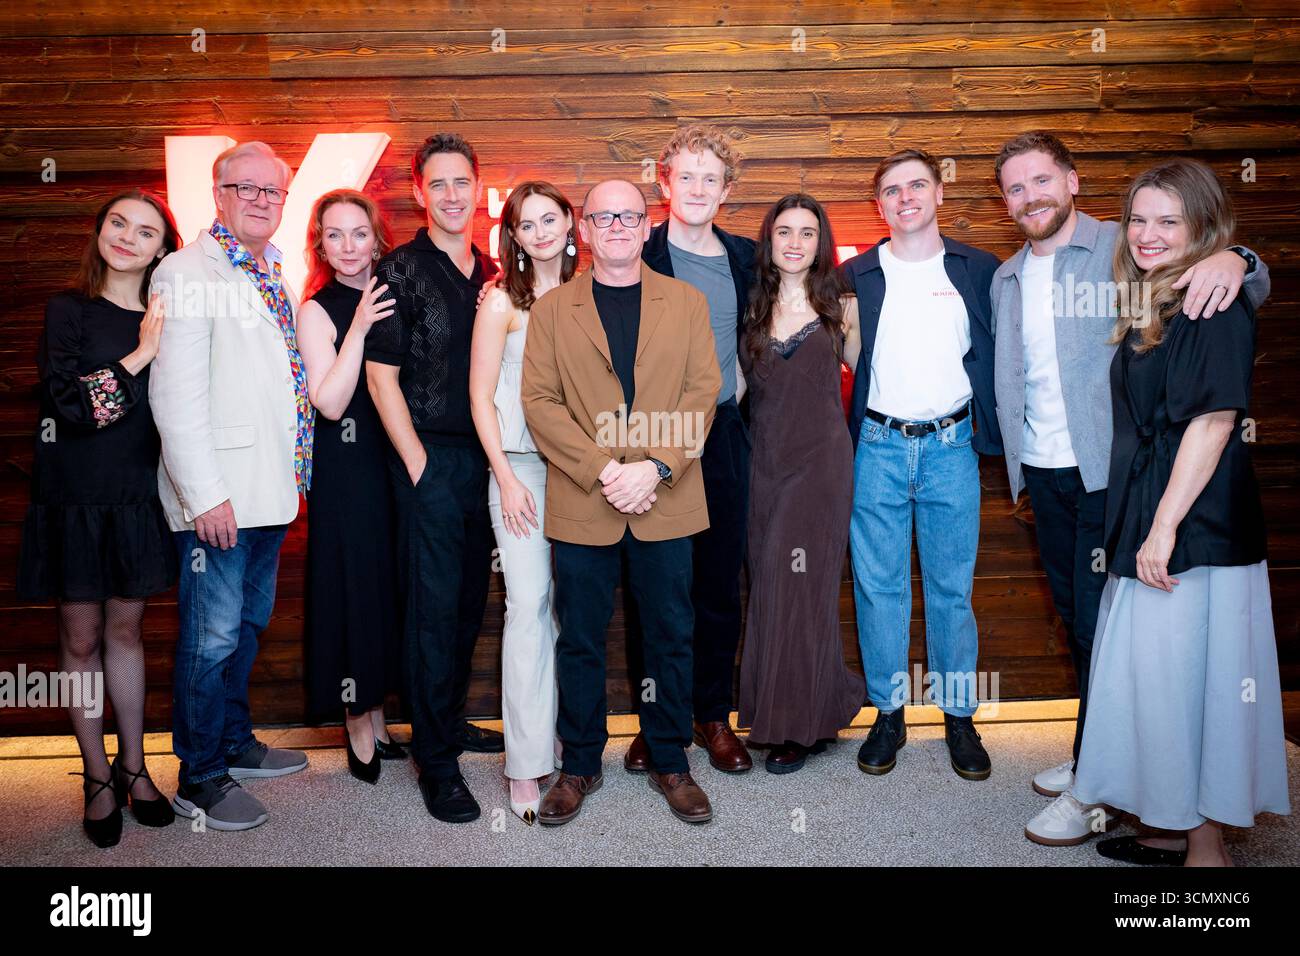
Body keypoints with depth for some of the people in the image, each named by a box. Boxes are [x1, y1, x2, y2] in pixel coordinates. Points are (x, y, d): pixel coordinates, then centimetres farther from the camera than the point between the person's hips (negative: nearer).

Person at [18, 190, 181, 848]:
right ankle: (97, 776, 20)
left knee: (126, 629, 12)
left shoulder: (165, 320, 5)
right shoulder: (68, 311, -3)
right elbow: (66, 404, -16)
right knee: (81, 638, 7)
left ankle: (133, 766, 23)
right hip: (76, 497, -2)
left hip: (140, 497, 2)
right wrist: (138, 358, -18)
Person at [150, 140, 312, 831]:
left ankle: (234, 741, 35)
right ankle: (200, 779, 15)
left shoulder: (275, 274, 14)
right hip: (218, 494, -8)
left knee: (250, 620, 19)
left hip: (268, 488, 8)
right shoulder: (189, 273, -10)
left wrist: (290, 475, 13)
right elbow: (175, 393, -17)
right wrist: (206, 493, -20)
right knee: (214, 634, 0)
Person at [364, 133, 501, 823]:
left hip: (484, 457, 6)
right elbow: (381, 377, -7)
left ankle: (449, 720, 31)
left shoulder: (489, 274, 12)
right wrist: (418, 465, -10)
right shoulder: (400, 271, -5)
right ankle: (435, 759, 10)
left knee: (469, 602, 14)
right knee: (433, 606, 0)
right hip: (430, 461, -5)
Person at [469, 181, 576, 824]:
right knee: (530, 605, -6)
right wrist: (506, 479, -8)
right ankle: (527, 765, 1)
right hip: (520, 465, -4)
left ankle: (569, 739, 22)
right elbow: (480, 396, -3)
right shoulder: (502, 300, -2)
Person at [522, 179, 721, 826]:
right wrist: (602, 470, -14)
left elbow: (703, 391, 0)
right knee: (580, 641, 9)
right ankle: (580, 765, 24)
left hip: (666, 502, 1)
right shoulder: (551, 309, 7)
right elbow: (539, 401, -1)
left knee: (671, 636, 9)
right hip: (580, 505, 0)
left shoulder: (687, 302, 8)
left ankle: (670, 762, 25)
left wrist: (656, 468, -14)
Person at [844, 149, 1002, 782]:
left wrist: (991, 430, 2)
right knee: (879, 585, 5)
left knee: (952, 587, 6)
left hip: (951, 448, 0)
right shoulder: (855, 277, 5)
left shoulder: (980, 271, 6)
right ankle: (888, 713, 17)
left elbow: (1003, 354, 10)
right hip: (878, 447, 0)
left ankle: (959, 715, 19)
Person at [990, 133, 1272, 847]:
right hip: (1042, 472, 6)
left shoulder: (1125, 252, -6)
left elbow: (1252, 288, -8)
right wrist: (1016, 454, 12)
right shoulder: (1006, 278, 13)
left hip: (1110, 471, -6)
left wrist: (1231, 261, -30)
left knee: (1102, 625, -2)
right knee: (1075, 620, 15)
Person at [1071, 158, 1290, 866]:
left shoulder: (1213, 302, -12)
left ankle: (1206, 848, 14)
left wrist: (1164, 527, -21)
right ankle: (1176, 829, 29)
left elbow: (1214, 418, -19)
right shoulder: (1151, 305, 15)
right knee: (1154, 678, 15)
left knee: (1187, 681, 0)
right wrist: (1132, 526, 14)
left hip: (1195, 532, -9)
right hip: (1145, 527, 9)